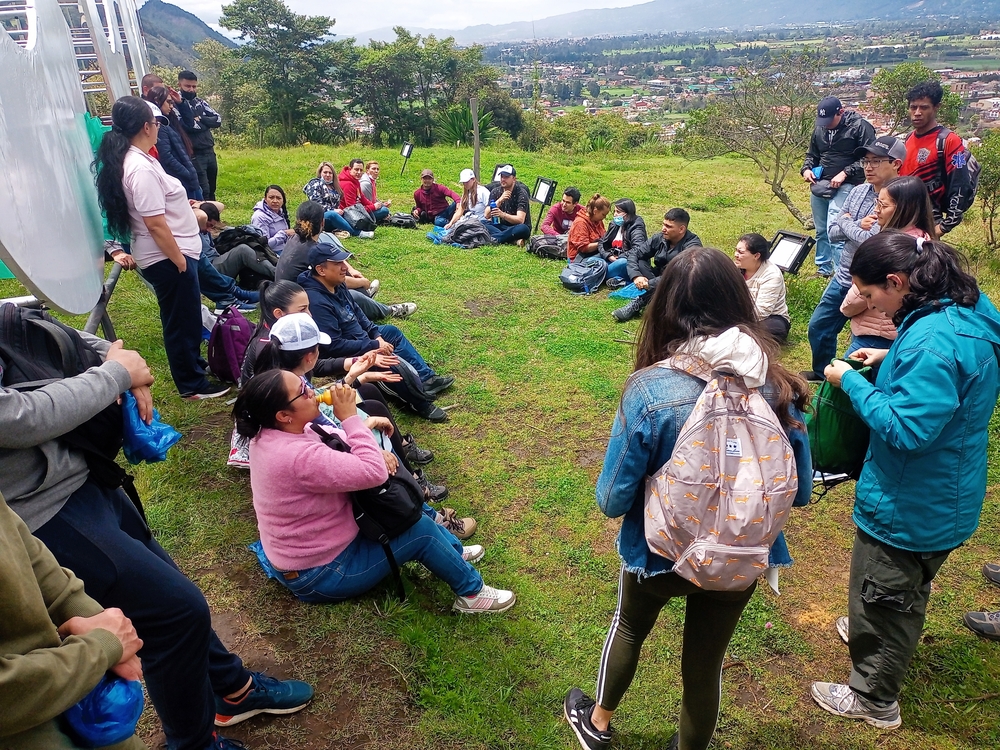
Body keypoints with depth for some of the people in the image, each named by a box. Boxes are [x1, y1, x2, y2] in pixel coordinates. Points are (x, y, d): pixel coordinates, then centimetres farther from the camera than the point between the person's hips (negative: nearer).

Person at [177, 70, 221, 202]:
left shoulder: (200, 102, 13)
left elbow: (218, 120, 4)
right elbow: (187, 125, -19)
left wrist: (200, 119, -10)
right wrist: (207, 123, -4)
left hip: (209, 151, 7)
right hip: (194, 155, -7)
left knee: (211, 189, 15)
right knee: (203, 190, -8)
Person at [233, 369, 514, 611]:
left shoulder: (268, 434, -7)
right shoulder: (298, 457, -37)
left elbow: (327, 439, 6)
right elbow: (374, 473, -36)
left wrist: (374, 450, -12)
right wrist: (350, 416, -28)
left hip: (297, 554, 9)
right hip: (319, 575, -9)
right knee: (421, 530, -7)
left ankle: (453, 551, 30)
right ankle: (471, 592, 15)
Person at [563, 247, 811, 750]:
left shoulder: (650, 391, -27)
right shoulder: (778, 387, -17)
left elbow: (612, 500, -19)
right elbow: (799, 491, -4)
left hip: (658, 554, -1)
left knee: (629, 629, 30)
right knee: (704, 666, 25)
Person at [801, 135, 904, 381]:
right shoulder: (858, 191, 3)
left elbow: (871, 241, -28)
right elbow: (833, 231, 4)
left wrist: (847, 223, -11)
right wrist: (858, 226, -16)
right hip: (841, 278, 8)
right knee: (818, 326, 22)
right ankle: (821, 372, 44)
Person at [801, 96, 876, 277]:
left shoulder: (860, 126, -8)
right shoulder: (819, 129, 10)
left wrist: (845, 173, -17)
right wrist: (806, 169, 4)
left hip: (844, 187, -6)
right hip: (819, 186, 6)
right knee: (821, 231, 14)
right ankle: (824, 269, 27)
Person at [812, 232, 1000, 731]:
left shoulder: (932, 341, -33)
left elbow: (907, 428, -32)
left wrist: (852, 383, -22)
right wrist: (891, 359, 2)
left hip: (909, 507, -9)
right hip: (941, 498, 9)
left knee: (881, 599, 12)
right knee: (905, 592, 31)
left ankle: (874, 700, 33)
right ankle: (875, 637, 57)